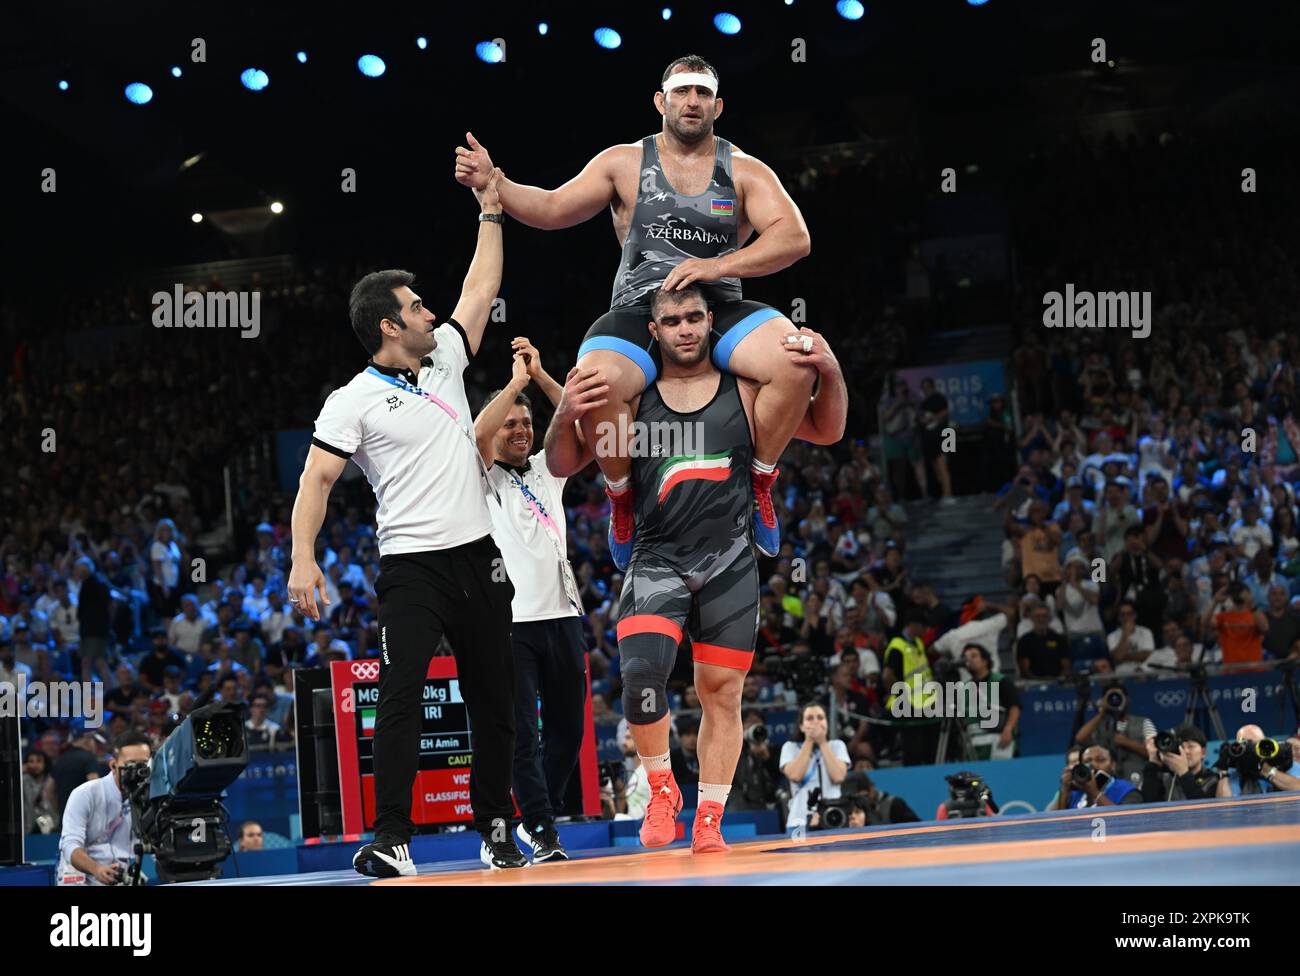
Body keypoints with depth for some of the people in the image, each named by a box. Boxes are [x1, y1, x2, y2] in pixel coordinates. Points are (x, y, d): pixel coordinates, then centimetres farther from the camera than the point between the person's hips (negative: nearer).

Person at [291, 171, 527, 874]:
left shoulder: (444, 363, 14)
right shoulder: (354, 401, -4)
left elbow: (480, 290, 23)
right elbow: (316, 480, -7)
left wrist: (490, 212, 22)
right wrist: (303, 559, -19)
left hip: (480, 559, 6)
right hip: (412, 569, -6)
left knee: (493, 703, 8)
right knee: (400, 698, -17)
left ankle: (495, 829, 17)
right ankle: (392, 841, -22)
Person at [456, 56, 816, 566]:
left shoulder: (744, 171, 9)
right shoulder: (625, 163, 12)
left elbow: (794, 237, -3)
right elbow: (553, 209, 12)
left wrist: (718, 266, -17)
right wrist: (492, 183, -4)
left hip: (720, 309, 1)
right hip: (637, 313, -1)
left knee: (793, 361, -31)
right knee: (597, 382, -35)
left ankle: (759, 479, -7)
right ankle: (622, 495, -6)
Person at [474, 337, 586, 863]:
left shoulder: (546, 470, 16)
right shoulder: (483, 477, 4)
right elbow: (477, 433, -17)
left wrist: (540, 375, -4)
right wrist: (516, 381, -10)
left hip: (561, 615, 5)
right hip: (511, 619, -5)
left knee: (568, 728, 9)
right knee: (522, 734, -8)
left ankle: (536, 819, 23)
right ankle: (543, 835, -8)